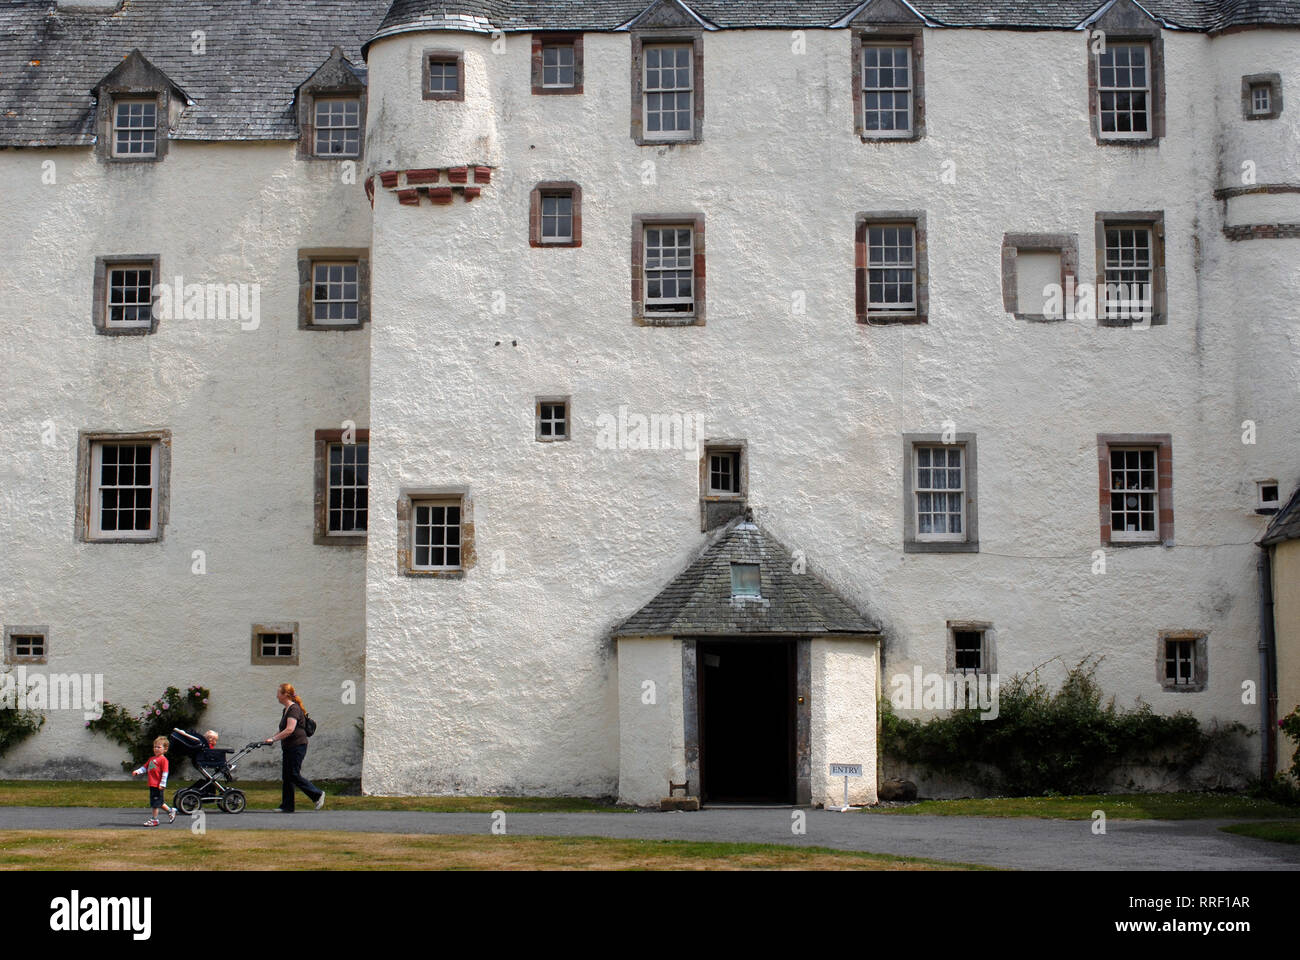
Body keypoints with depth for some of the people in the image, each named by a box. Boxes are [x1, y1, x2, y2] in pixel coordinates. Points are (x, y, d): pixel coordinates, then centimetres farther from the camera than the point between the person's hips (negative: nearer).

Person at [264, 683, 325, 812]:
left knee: (294, 776, -9)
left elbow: (289, 729, -26)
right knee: (286, 777, 8)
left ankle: (318, 794, 1)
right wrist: (272, 738, 17)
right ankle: (287, 806, 10)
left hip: (297, 746, -10)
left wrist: (273, 739, -25)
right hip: (288, 748, 10)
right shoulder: (286, 710, 16)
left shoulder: (294, 709, -16)